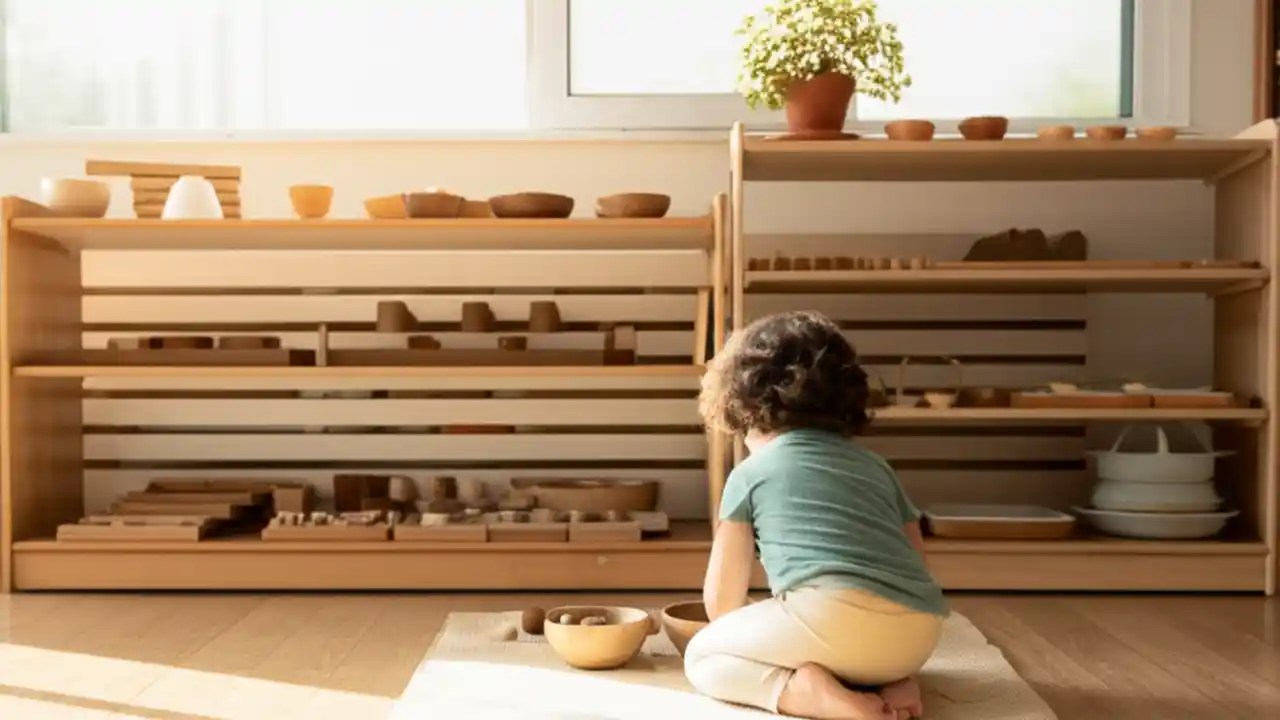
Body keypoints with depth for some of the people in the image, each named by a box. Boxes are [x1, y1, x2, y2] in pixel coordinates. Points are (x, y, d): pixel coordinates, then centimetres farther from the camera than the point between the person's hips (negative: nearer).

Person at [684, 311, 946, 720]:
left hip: (835, 615, -6)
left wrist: (743, 641, 38)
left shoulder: (749, 473, 14)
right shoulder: (876, 466, 27)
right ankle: (891, 683, 7)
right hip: (918, 635, 6)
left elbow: (722, 599, 16)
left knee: (703, 655, 17)